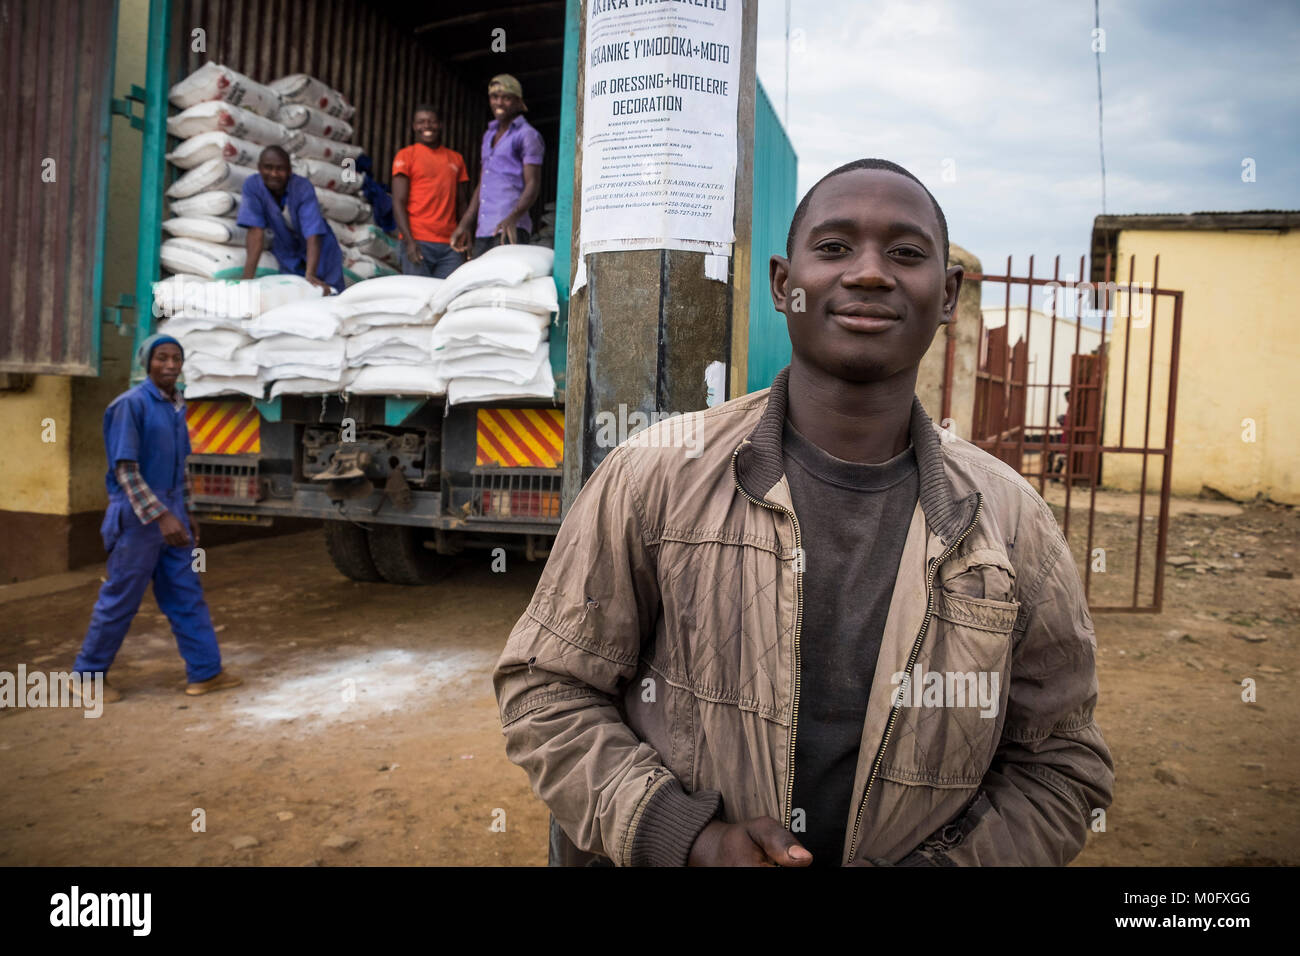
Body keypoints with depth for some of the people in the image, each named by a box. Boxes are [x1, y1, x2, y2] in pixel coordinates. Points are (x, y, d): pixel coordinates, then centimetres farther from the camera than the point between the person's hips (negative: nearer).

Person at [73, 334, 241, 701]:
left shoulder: (177, 406, 9)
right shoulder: (131, 404, -14)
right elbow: (124, 469, -18)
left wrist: (186, 514, 17)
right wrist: (160, 516, -24)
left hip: (171, 512, 7)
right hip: (138, 515, -7)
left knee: (187, 595, 7)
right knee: (120, 600, 3)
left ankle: (205, 672, 12)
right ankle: (89, 674, 21)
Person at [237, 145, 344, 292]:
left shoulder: (303, 188, -28)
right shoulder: (252, 186, -21)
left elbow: (313, 235, -36)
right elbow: (256, 231, -25)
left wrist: (310, 274, -51)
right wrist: (247, 277, -34)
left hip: (318, 250, -2)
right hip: (287, 251, 2)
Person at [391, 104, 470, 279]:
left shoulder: (456, 158, 18)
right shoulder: (405, 155, 7)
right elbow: (399, 202, 0)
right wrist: (409, 240, -13)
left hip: (450, 245, 3)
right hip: (417, 243, -3)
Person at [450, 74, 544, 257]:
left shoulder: (528, 135, 1)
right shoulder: (489, 135, 25)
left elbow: (532, 185, -9)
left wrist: (513, 217, -26)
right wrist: (465, 224, 19)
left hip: (509, 229, -7)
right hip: (483, 231, 8)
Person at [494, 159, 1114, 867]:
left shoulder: (1014, 524, -9)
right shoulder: (654, 478, -16)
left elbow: (1059, 764, -2)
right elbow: (544, 686, -11)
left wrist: (940, 860, -17)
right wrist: (688, 839, -20)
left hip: (913, 854, 2)